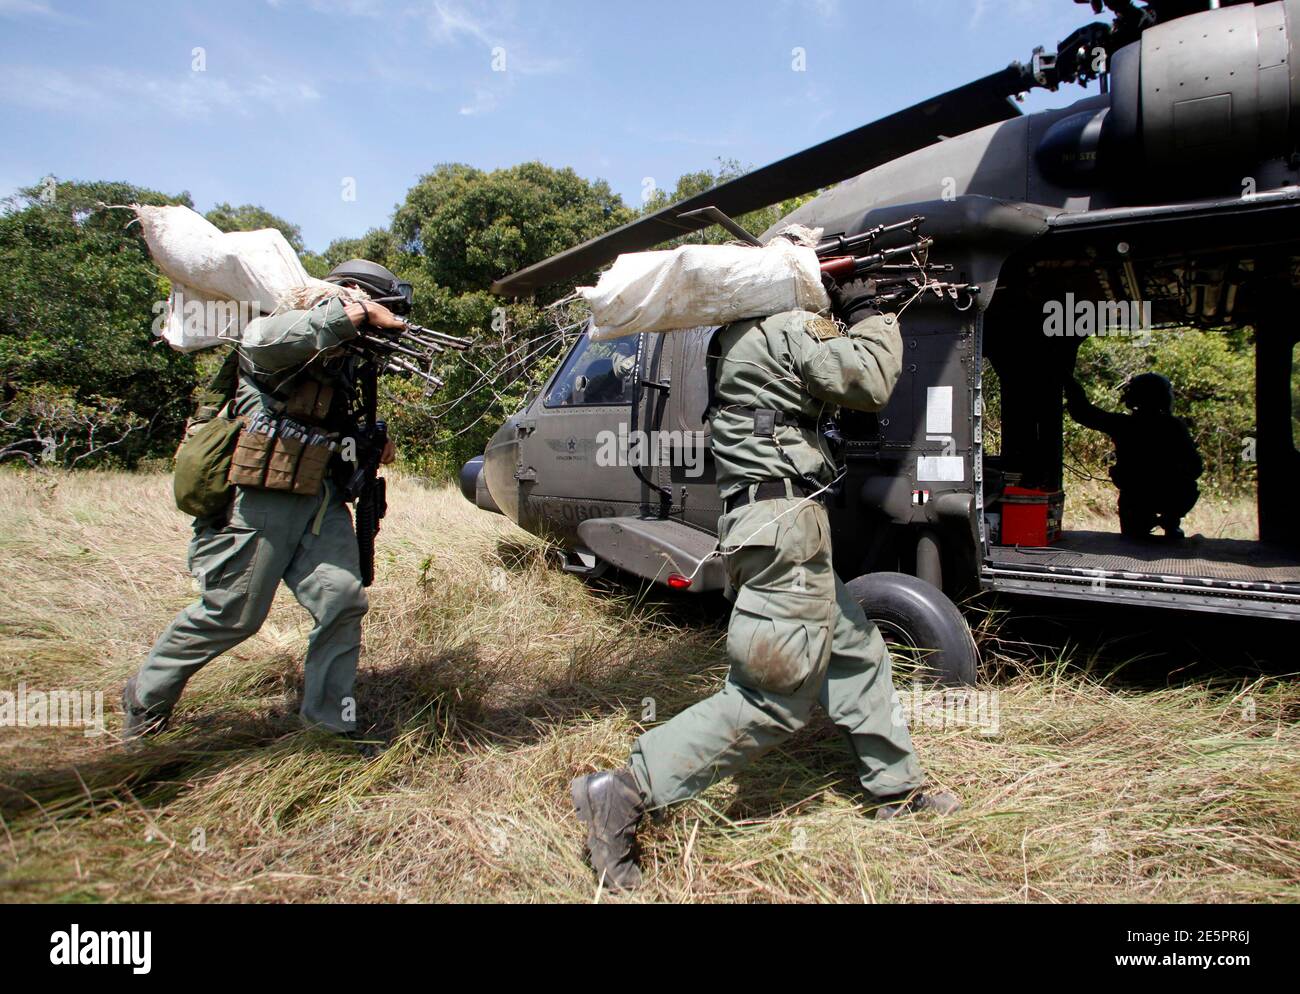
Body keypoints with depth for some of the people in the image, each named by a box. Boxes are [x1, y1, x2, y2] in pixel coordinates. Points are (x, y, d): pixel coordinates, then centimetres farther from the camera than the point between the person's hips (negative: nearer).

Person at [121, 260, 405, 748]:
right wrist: (351, 314, -32)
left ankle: (330, 722, 5)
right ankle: (146, 698, 25)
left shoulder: (344, 359, 19)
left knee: (343, 599, -6)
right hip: (261, 495, -7)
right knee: (231, 614, 1)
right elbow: (260, 341, -32)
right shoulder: (290, 339, -7)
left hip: (319, 496, 7)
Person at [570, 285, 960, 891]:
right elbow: (870, 383, -12)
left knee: (855, 650, 20)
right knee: (776, 696, -6)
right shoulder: (790, 327, -11)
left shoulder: (741, 334, 18)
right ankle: (623, 795, -7)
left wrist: (847, 322, 20)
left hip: (761, 520, 11)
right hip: (784, 526, -11)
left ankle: (896, 788, 33)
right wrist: (867, 314, 3)